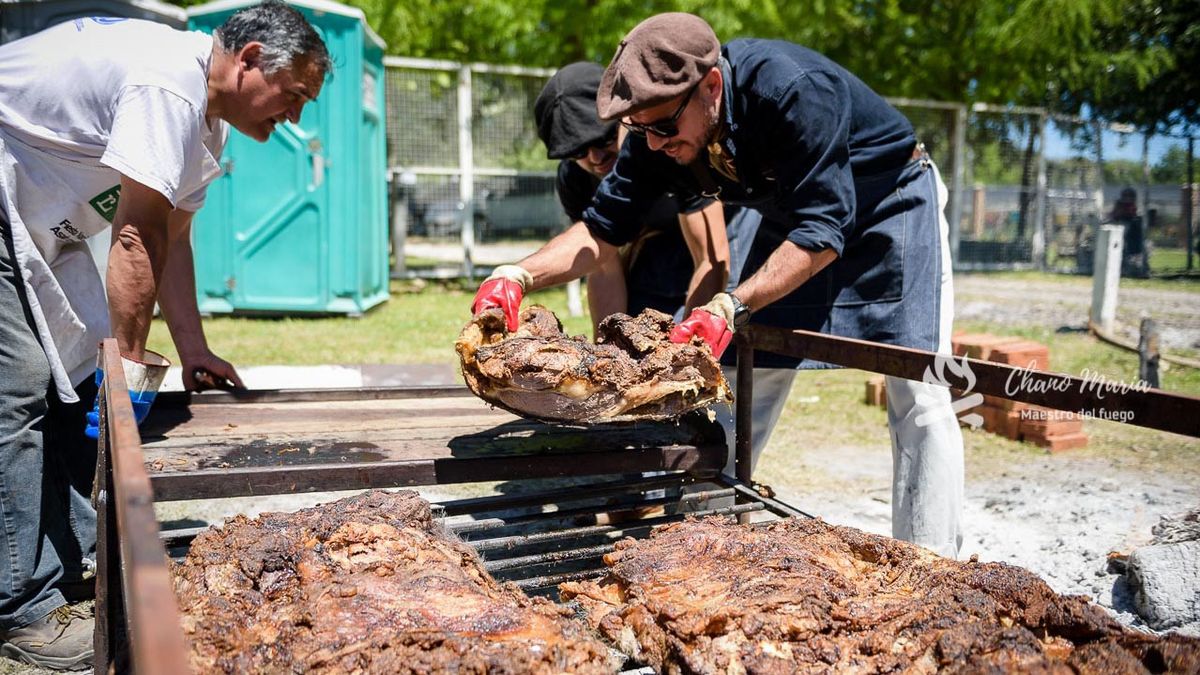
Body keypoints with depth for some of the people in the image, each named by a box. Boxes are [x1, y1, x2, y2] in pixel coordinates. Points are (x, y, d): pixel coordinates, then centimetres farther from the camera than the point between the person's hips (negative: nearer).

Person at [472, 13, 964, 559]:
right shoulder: (658, 138, -19)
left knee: (917, 398, -10)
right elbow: (603, 227, -15)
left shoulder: (794, 91, -37)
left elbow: (822, 231, -37)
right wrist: (521, 275, -32)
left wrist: (732, 306, -48)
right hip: (788, 211, 6)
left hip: (889, 200, -5)